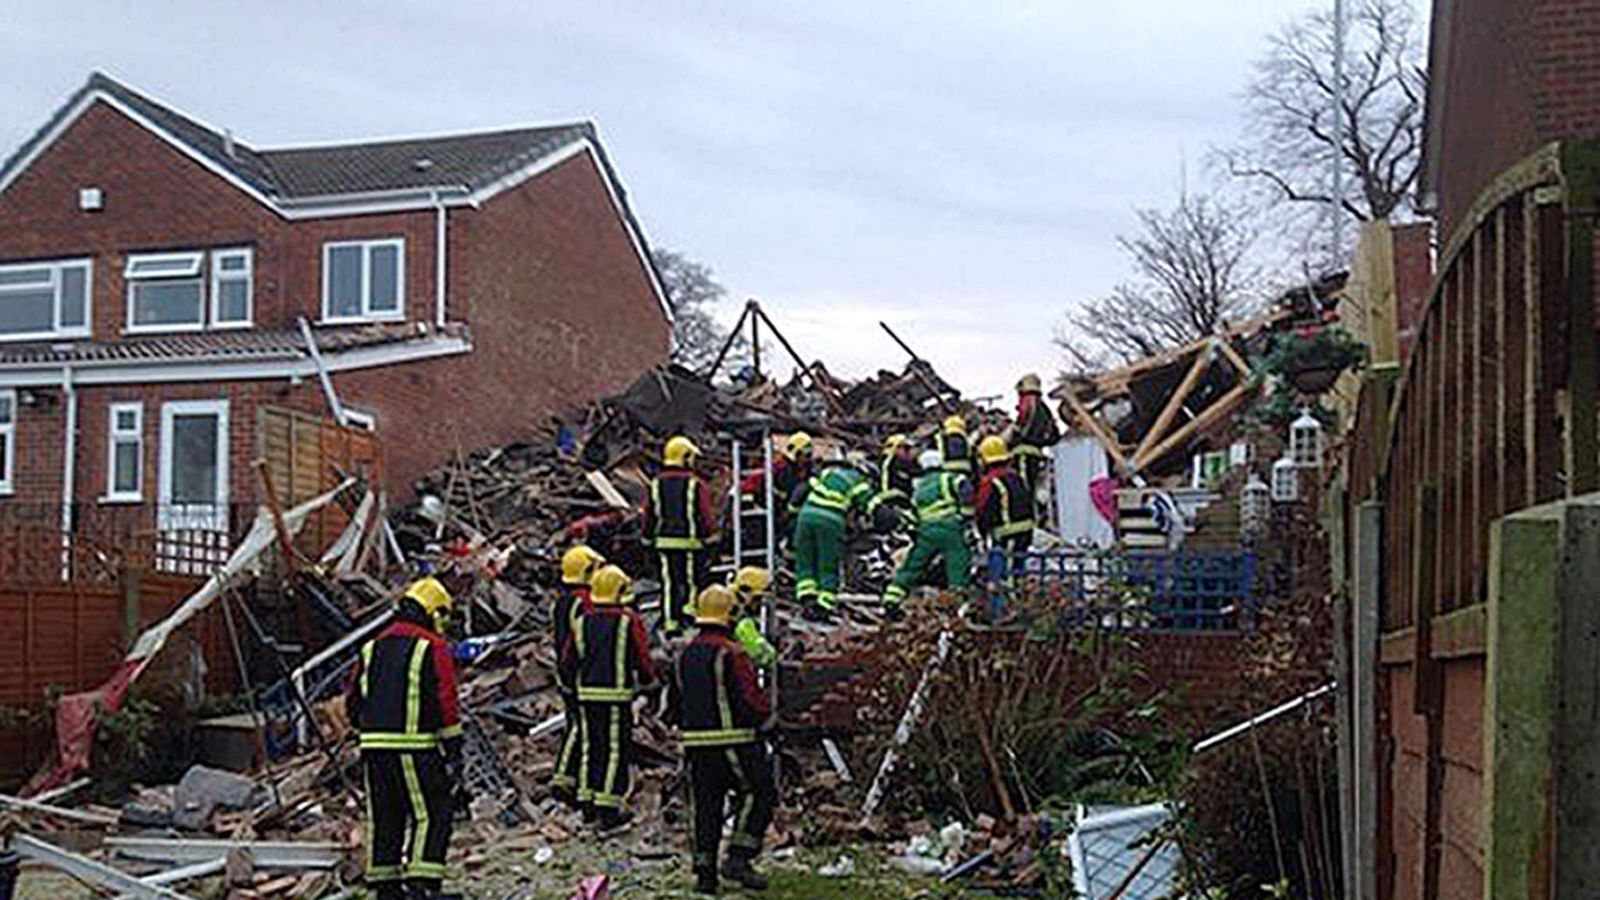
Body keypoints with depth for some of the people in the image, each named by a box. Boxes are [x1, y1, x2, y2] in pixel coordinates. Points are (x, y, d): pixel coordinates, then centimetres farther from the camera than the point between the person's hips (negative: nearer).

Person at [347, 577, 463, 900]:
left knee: (384, 819, 13)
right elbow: (446, 703, -10)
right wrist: (454, 751, -7)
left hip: (374, 748, 6)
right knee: (431, 815, -1)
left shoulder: (373, 648, 15)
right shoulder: (433, 648, -4)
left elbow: (353, 702, 17)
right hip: (415, 748, -6)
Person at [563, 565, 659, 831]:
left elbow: (568, 661, 9)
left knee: (592, 747, 15)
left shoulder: (582, 622, 5)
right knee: (617, 749, 0)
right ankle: (609, 811, -2)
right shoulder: (629, 622, -10)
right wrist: (647, 681, 8)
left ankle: (589, 802, 21)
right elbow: (642, 659, -10)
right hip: (617, 694, -5)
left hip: (587, 693, 5)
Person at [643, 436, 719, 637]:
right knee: (692, 581, 5)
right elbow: (706, 515, -9)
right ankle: (689, 618, 1)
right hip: (691, 541, -4)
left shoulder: (656, 484, 3)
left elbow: (648, 514, 7)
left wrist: (648, 538, 18)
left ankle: (669, 623, 8)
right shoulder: (695, 485, -11)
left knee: (669, 582, 9)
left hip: (664, 541, 4)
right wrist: (710, 537, 3)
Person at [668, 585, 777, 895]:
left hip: (695, 743, 7)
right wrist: (765, 719, 0)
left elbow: (673, 701, 16)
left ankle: (704, 872, 12)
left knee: (704, 804, 11)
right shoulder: (732, 654, -14)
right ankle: (738, 857, -5)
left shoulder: (685, 655, 10)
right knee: (759, 795, 5)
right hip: (734, 741, -7)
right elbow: (752, 698, -18)